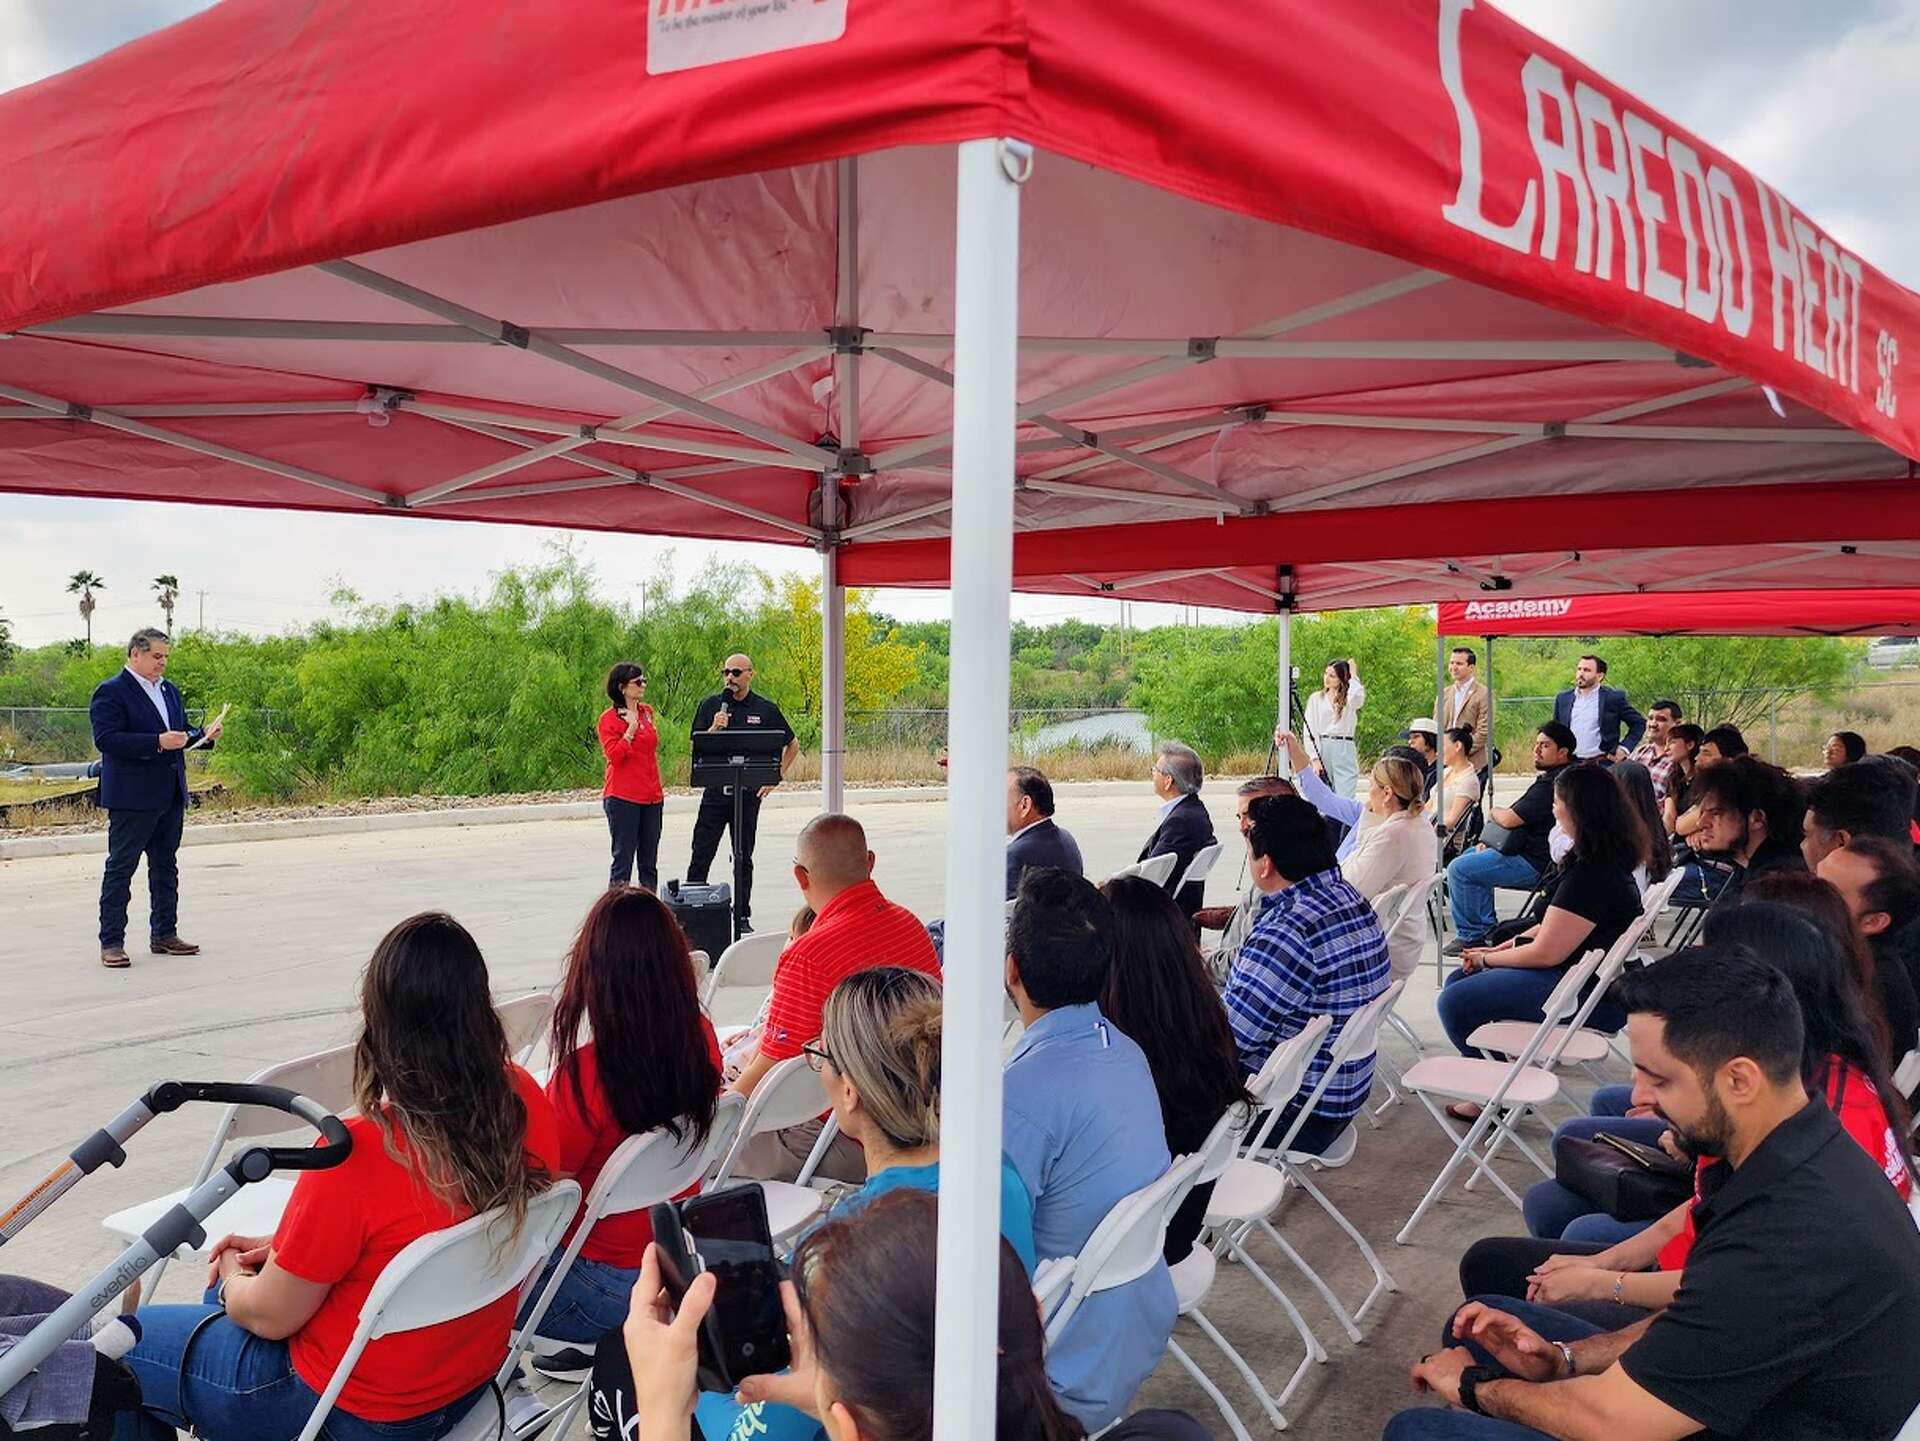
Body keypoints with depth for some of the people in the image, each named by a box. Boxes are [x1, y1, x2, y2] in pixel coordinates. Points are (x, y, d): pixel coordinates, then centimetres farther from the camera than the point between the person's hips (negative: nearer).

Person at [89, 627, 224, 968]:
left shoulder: (169, 690, 16)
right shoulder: (110, 692, -9)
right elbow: (106, 738, -19)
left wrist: (203, 735, 1)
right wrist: (157, 742, -26)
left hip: (170, 796, 8)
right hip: (132, 797, -8)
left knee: (165, 866, 14)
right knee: (120, 868, -2)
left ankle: (164, 934, 23)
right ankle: (111, 943, 4)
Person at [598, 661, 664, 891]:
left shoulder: (647, 712, 12)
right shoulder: (609, 718, -6)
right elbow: (614, 756, -16)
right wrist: (631, 728, -17)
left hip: (651, 797, 6)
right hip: (623, 797, -6)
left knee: (649, 862, 10)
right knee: (623, 858, -4)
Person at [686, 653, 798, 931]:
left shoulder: (766, 709, 3)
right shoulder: (710, 705, 5)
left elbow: (792, 745, 12)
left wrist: (777, 776, 3)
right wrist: (714, 729, -14)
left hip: (749, 793, 0)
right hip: (715, 791, 0)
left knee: (743, 858, 7)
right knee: (700, 855, -1)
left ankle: (742, 916, 16)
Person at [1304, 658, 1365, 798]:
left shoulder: (1350, 700, 8)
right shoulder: (1315, 698, 10)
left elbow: (1358, 695, -19)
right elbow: (1309, 732, 3)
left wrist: (1353, 674, -3)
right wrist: (1314, 758, -8)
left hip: (1345, 751, -1)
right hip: (1322, 749, 1)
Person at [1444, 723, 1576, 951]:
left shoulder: (1550, 784, -22)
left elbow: (1510, 819, -25)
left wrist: (1494, 812, -1)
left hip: (1533, 864, -12)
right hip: (1534, 856, 12)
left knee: (1459, 869, -14)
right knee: (1471, 856, 26)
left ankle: (1470, 936, -4)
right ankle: (1487, 927, 23)